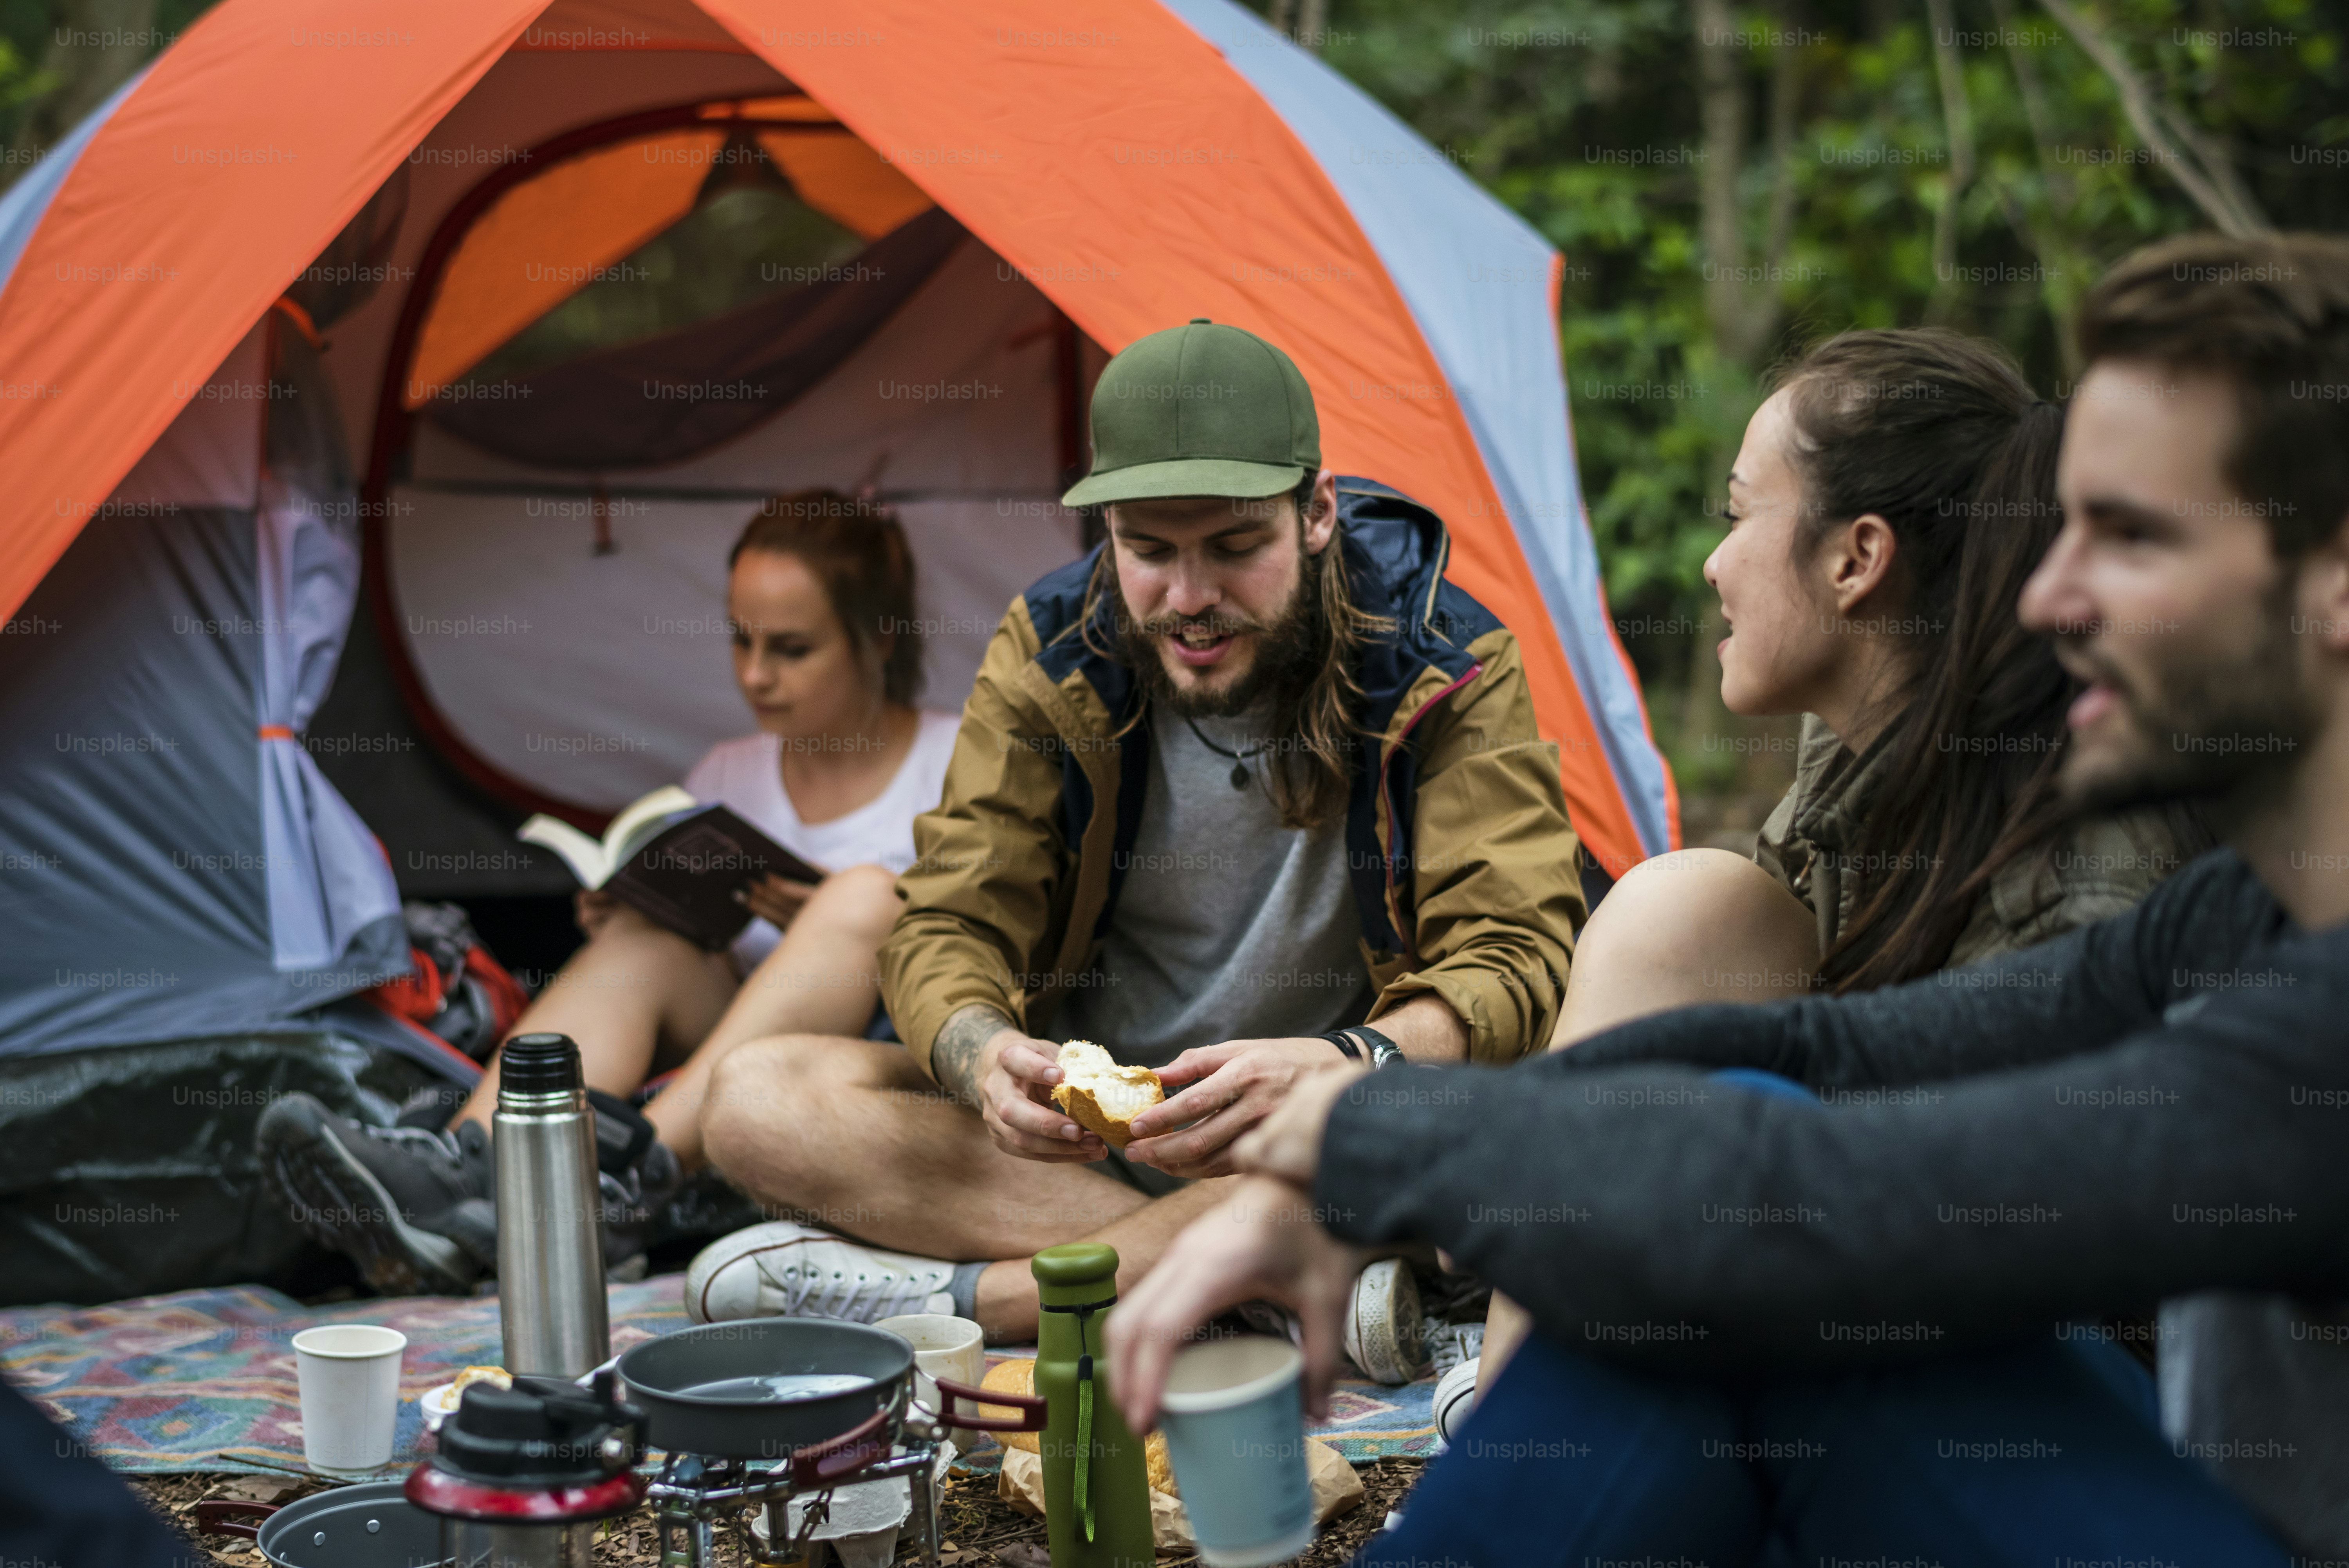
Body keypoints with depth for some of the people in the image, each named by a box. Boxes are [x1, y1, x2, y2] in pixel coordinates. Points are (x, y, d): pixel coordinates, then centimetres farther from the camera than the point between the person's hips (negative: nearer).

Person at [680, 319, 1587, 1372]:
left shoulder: (1450, 671, -11)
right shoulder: (1049, 659, -5)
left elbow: (1514, 961, -18)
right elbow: (946, 927, -5)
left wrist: (1336, 1066, -40)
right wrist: (983, 1054, -31)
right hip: (1082, 1133, 3)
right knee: (753, 1100, -19)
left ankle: (944, 1294, -30)